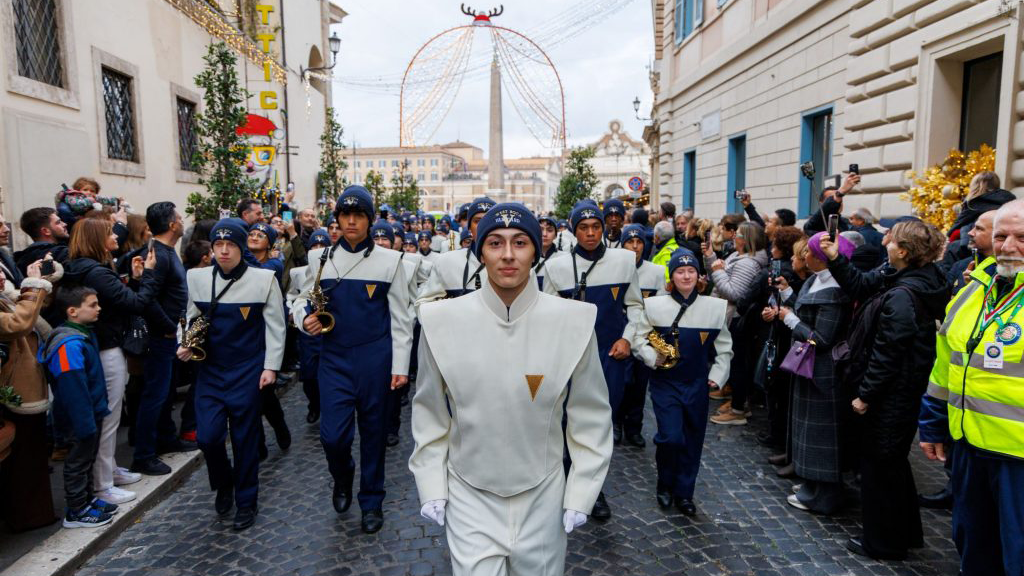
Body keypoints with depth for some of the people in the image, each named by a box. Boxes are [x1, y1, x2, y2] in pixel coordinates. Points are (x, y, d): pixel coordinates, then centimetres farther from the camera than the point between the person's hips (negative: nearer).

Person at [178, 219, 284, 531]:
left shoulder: (264, 278, -7)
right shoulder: (197, 277, 1)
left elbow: (275, 326, -3)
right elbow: (192, 318, 13)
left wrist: (271, 366, -6)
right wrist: (185, 344, -5)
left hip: (248, 371, -2)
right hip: (210, 369, 2)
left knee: (244, 438, 5)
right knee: (207, 436, -4)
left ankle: (246, 502, 24)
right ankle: (223, 485, 27)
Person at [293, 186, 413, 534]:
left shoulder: (389, 260, -1)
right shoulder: (322, 259, 5)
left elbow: (400, 317, 0)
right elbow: (303, 300, 13)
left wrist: (400, 366, -3)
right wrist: (305, 319, -11)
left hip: (375, 359, -1)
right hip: (335, 358, 2)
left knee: (372, 432, 9)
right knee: (332, 434, -4)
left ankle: (372, 502, 28)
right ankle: (343, 478, 31)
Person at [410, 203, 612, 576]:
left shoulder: (574, 321, -14)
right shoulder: (443, 320, -13)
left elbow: (590, 416, -3)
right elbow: (430, 414, 0)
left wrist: (580, 495, -2)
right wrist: (431, 489, 1)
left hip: (542, 498, 1)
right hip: (469, 497, 0)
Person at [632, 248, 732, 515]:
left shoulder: (715, 307, 1)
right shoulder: (655, 305, -5)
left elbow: (724, 347, 10)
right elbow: (639, 338, 2)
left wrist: (717, 375, 1)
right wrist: (653, 357, -14)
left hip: (697, 384, 3)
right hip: (665, 383, -2)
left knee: (693, 440, 9)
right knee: (671, 437, -11)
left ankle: (684, 493, 27)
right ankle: (665, 486, 16)